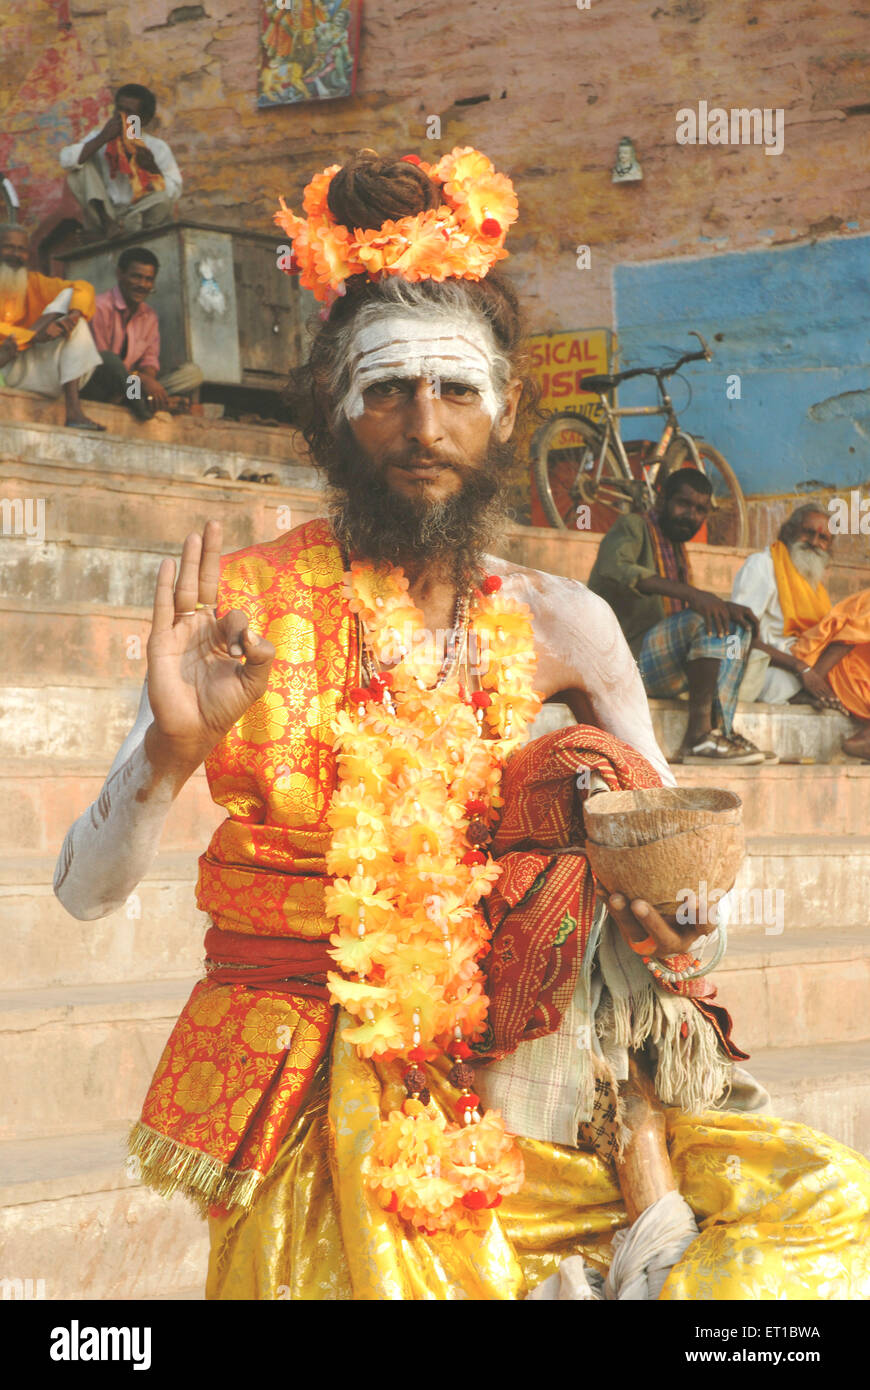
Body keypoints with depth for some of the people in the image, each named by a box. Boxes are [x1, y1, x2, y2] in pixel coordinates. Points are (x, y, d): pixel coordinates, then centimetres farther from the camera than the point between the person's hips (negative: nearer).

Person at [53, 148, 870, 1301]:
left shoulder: (559, 627, 2)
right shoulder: (249, 603, -6)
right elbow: (85, 891, -9)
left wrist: (664, 905, -14)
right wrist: (173, 750, -26)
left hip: (486, 1067, 3)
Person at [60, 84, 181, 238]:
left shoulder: (157, 148, -2)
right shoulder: (99, 136, 1)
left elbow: (174, 193, -8)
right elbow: (67, 160, -15)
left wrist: (153, 169, -24)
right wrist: (102, 139, -21)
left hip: (137, 215, -2)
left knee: (163, 199, -30)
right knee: (80, 167, -15)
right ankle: (104, 219, -25)